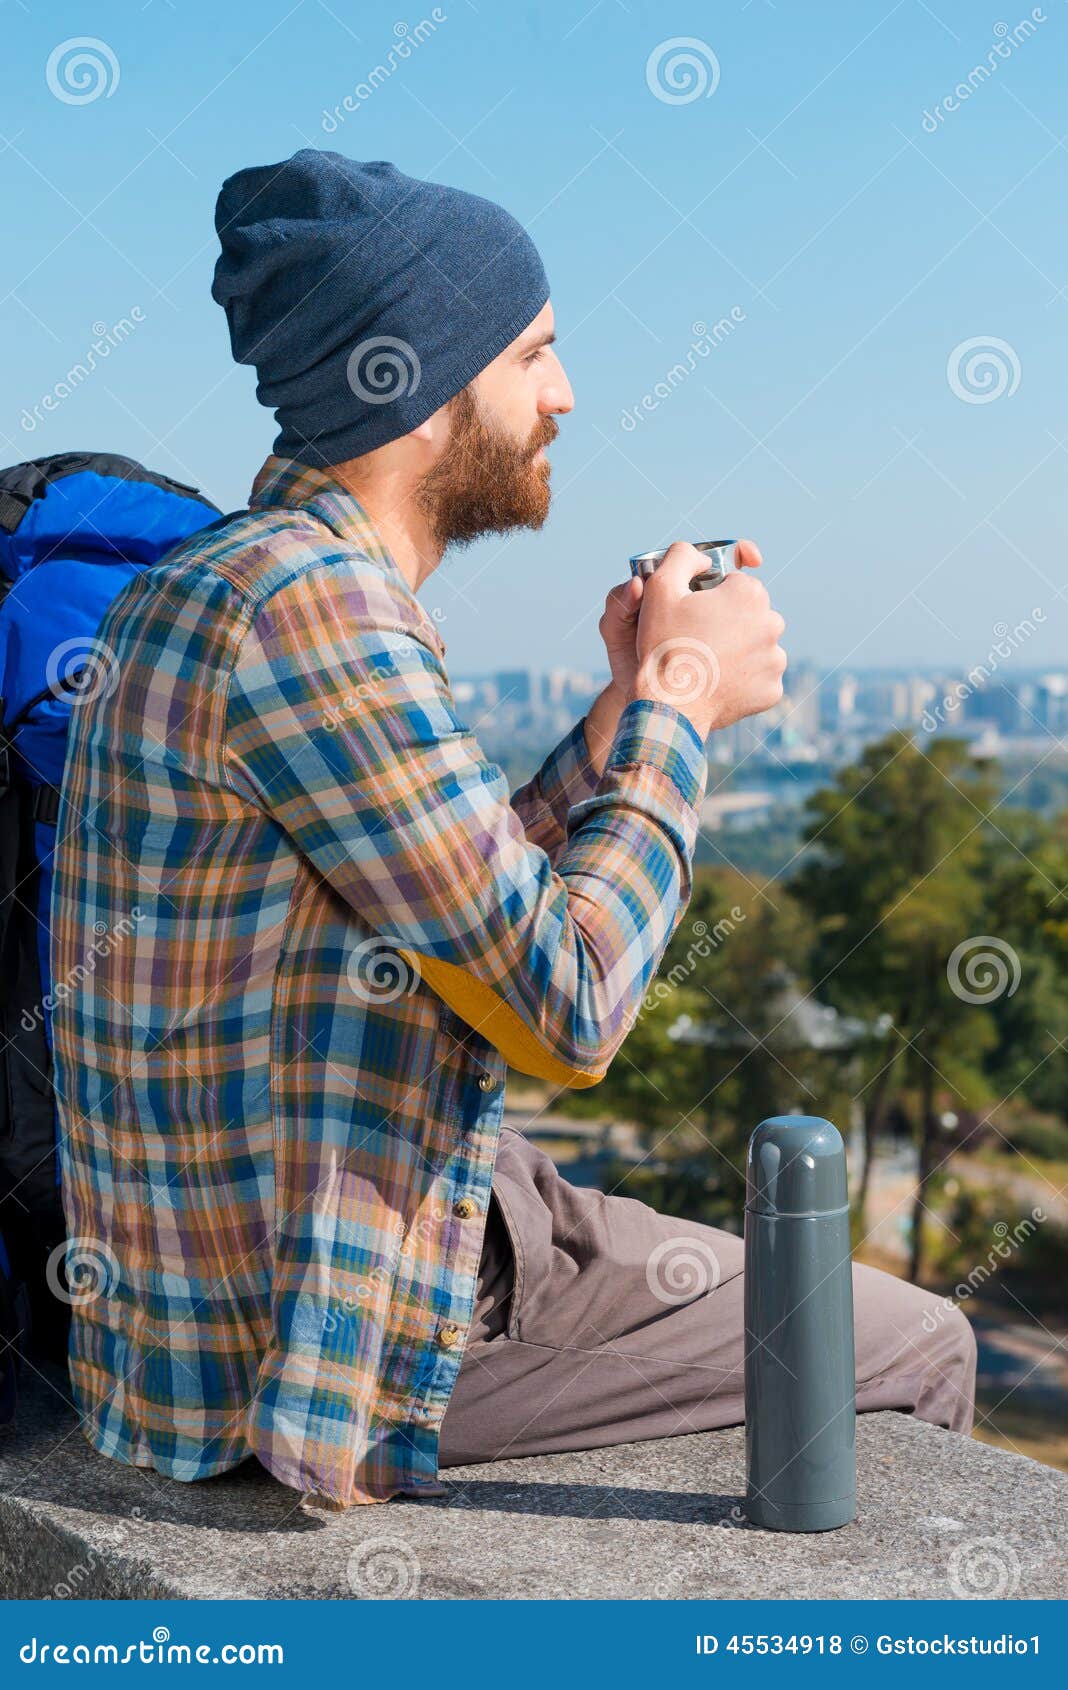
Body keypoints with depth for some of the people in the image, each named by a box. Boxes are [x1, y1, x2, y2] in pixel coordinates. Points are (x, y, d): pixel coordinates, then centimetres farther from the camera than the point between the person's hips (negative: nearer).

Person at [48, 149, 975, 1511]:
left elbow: (483, 924, 11)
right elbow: (569, 1006, -25)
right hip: (330, 1332, -10)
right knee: (919, 1355, 5)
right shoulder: (303, 606, -24)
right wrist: (680, 704, -12)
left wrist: (625, 708, 5)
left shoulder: (234, 582, 9)